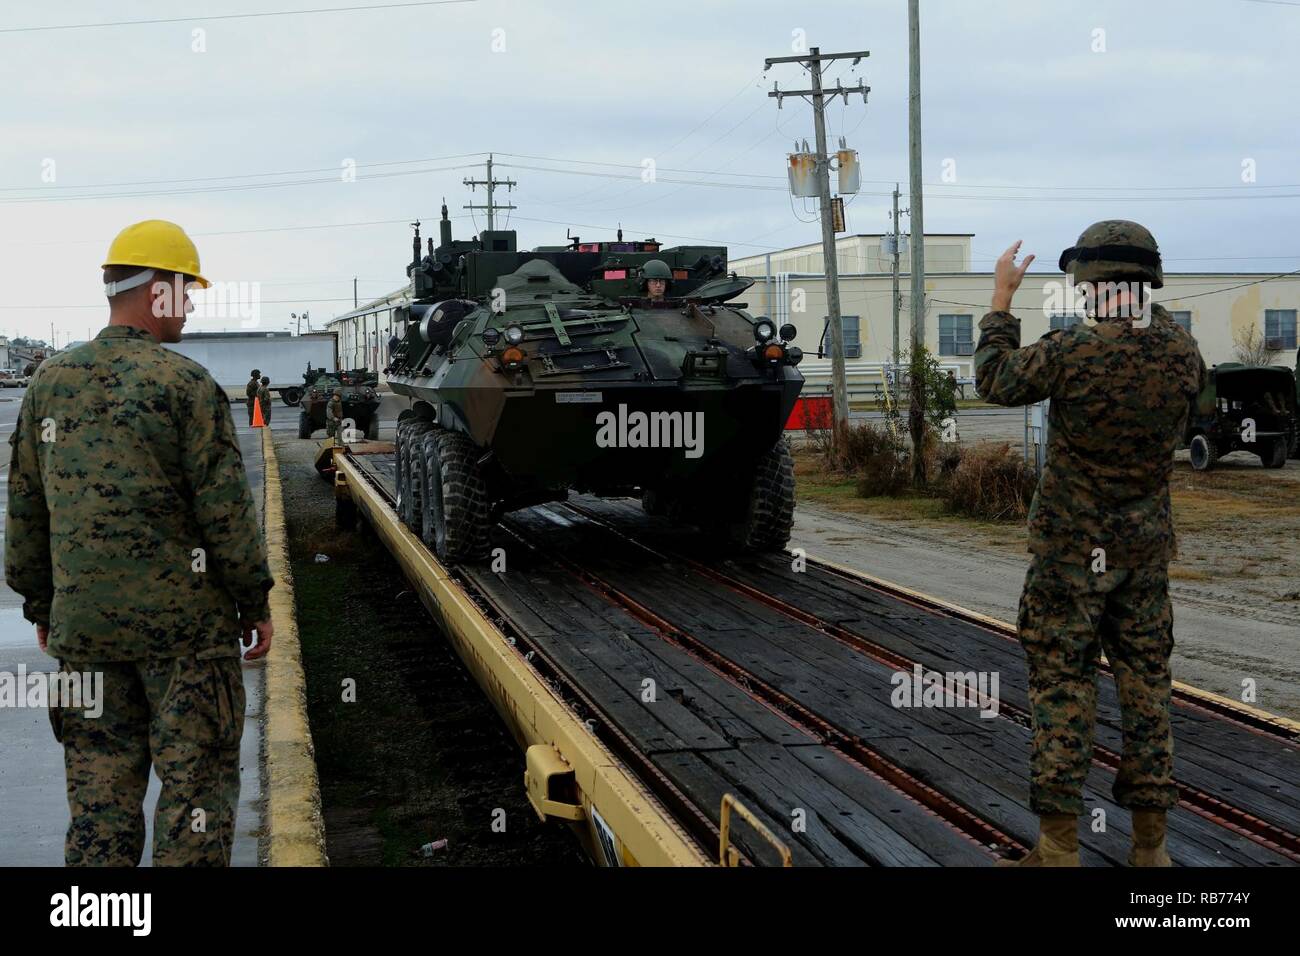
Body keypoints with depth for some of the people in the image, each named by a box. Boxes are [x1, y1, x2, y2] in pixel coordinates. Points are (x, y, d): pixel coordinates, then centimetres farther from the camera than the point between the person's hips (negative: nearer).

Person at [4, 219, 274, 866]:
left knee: (100, 792, 12)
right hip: (184, 622, -5)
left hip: (83, 625, 5)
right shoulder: (185, 384, -10)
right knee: (196, 782, 4)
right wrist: (256, 601, -1)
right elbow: (224, 509, -11)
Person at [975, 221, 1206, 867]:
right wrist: (1149, 309, 27)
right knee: (1147, 681, 11)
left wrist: (1002, 298, 9)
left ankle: (1059, 844, 4)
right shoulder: (1180, 353, -5)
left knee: (1062, 684, 2)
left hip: (1072, 547, -4)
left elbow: (994, 381, -1)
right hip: (1145, 547, 4)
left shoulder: (1071, 351, -19)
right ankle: (1150, 843, 16)